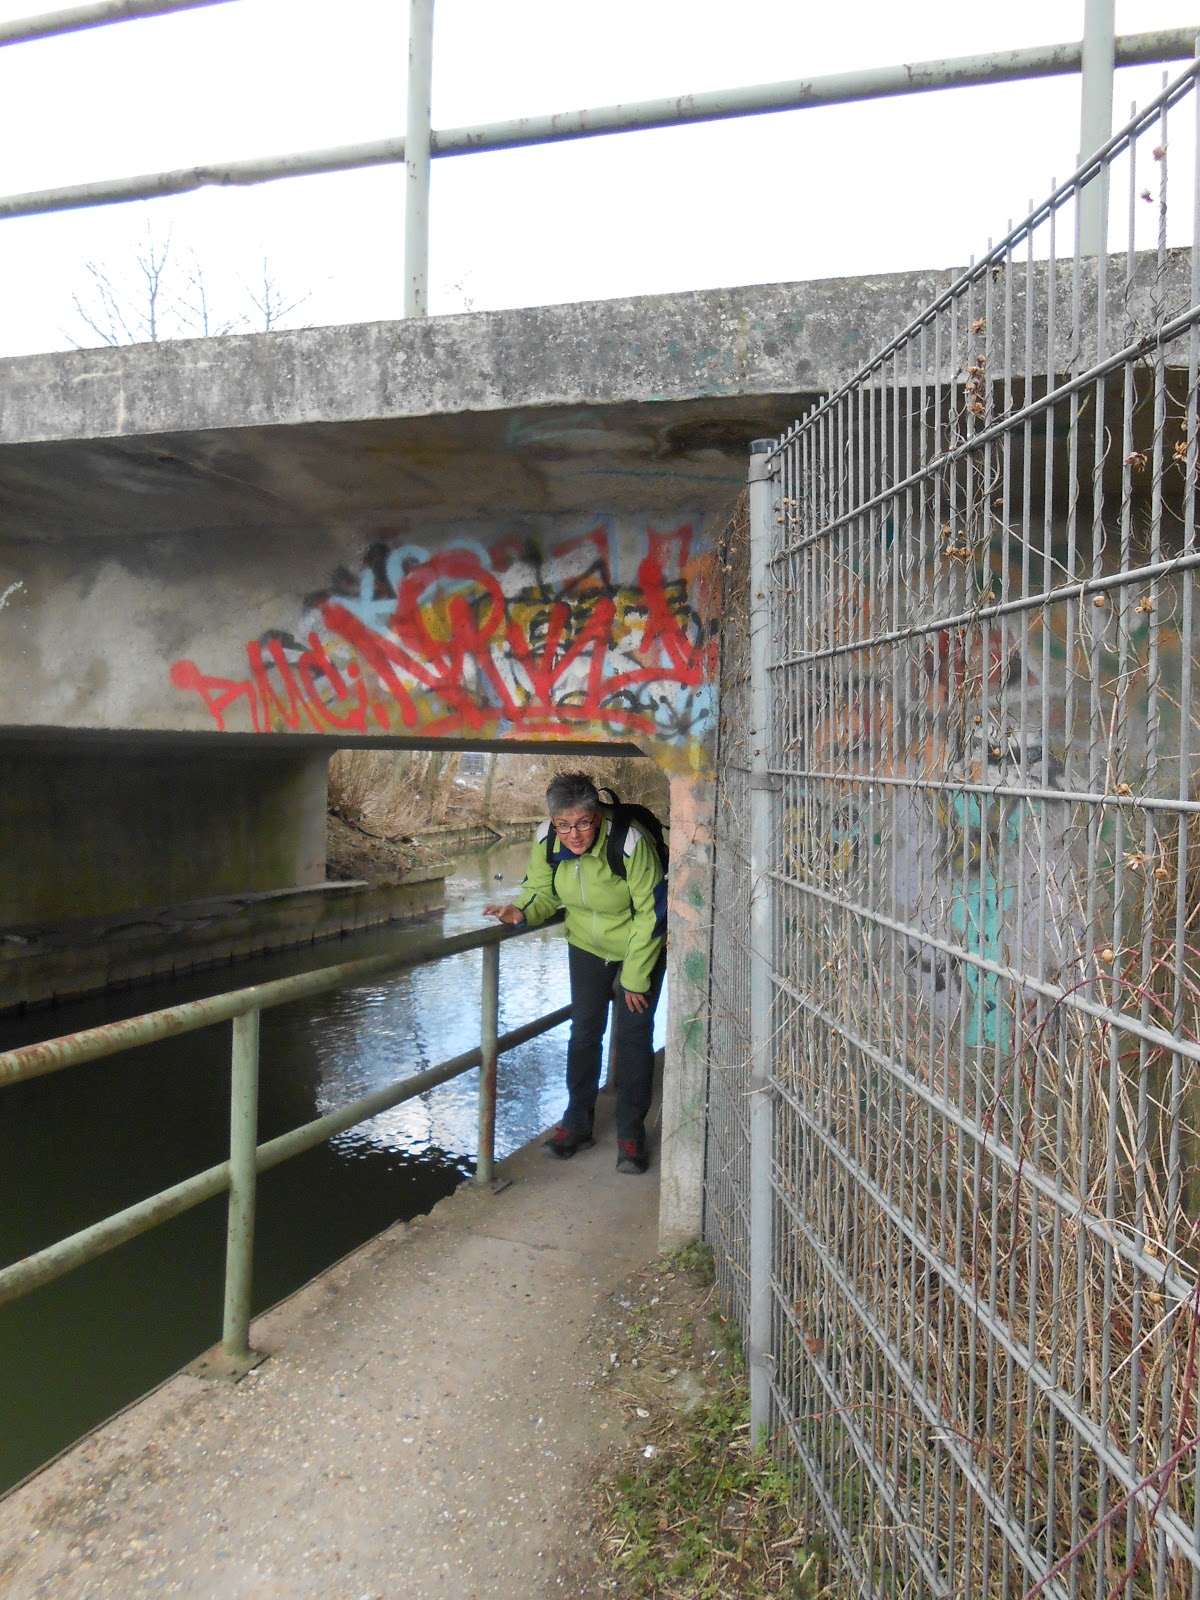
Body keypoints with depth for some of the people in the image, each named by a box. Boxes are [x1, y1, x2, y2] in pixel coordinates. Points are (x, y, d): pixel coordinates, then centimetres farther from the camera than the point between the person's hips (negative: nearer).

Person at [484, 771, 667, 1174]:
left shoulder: (629, 843, -33)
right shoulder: (546, 841, -20)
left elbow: (652, 912, -23)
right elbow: (543, 893, -3)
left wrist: (635, 976, -17)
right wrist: (521, 913, -27)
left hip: (641, 946, -4)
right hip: (587, 945, 4)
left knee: (634, 1034, -2)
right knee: (584, 1030, 7)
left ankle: (631, 1133, 12)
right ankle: (577, 1123, 23)